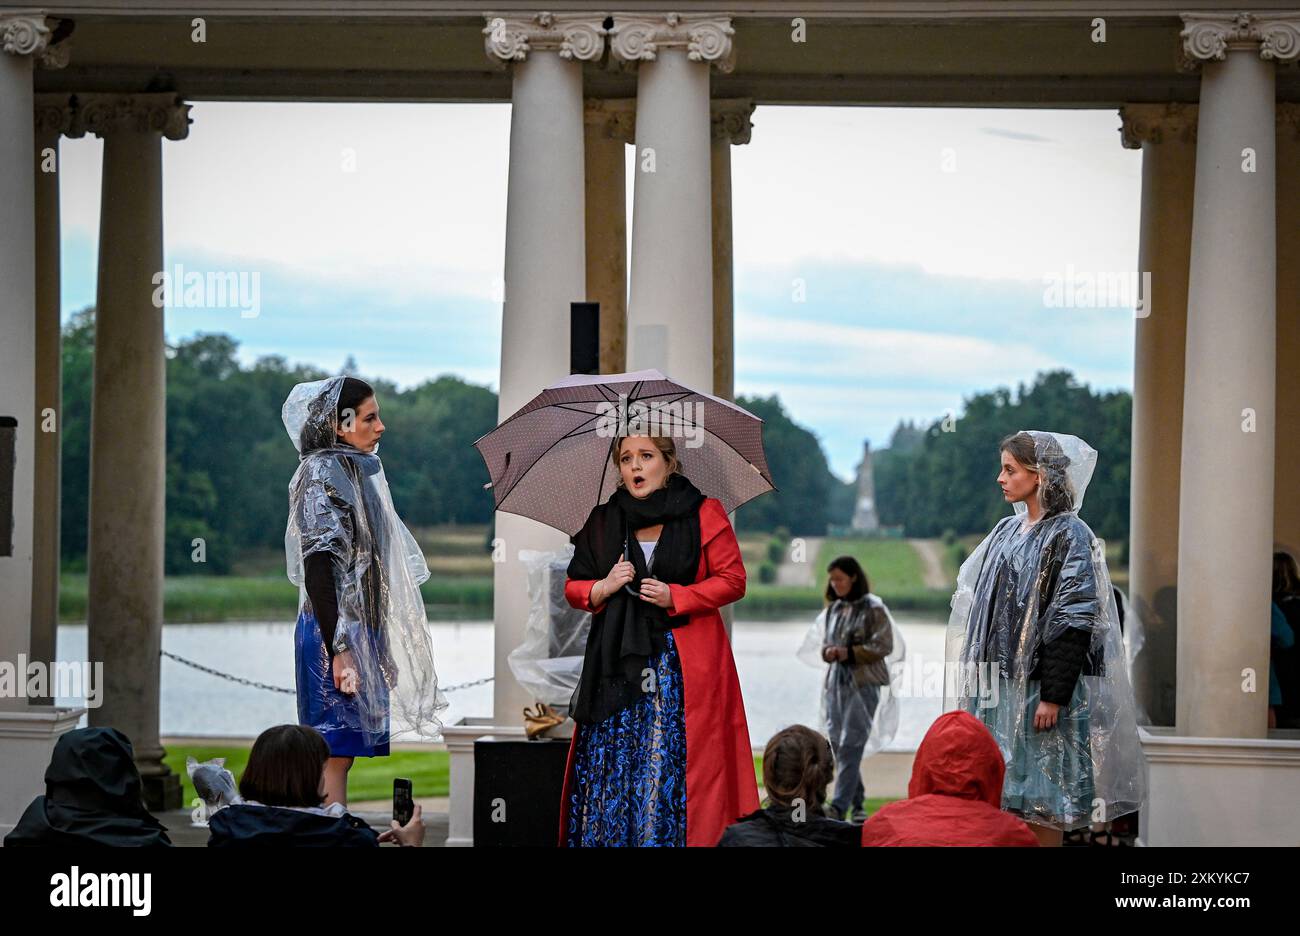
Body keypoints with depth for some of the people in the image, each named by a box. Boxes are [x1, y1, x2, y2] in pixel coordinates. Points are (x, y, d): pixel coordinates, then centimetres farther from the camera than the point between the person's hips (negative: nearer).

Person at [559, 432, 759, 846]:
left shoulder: (704, 514, 1)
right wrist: (602, 589, -7)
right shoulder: (603, 521, 10)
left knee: (674, 765, -7)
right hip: (619, 663, 3)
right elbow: (573, 586, 14)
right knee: (610, 761, -2)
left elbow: (733, 580, -1)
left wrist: (676, 596, -13)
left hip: (685, 664, -3)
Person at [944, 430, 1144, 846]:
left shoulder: (1069, 536, -9)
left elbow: (1074, 621, -15)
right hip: (999, 683, 7)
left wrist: (1053, 696, -20)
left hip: (1040, 686, -7)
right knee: (1002, 796, 7)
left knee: (1039, 801, -5)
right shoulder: (1007, 531, 13)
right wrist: (976, 679, 13)